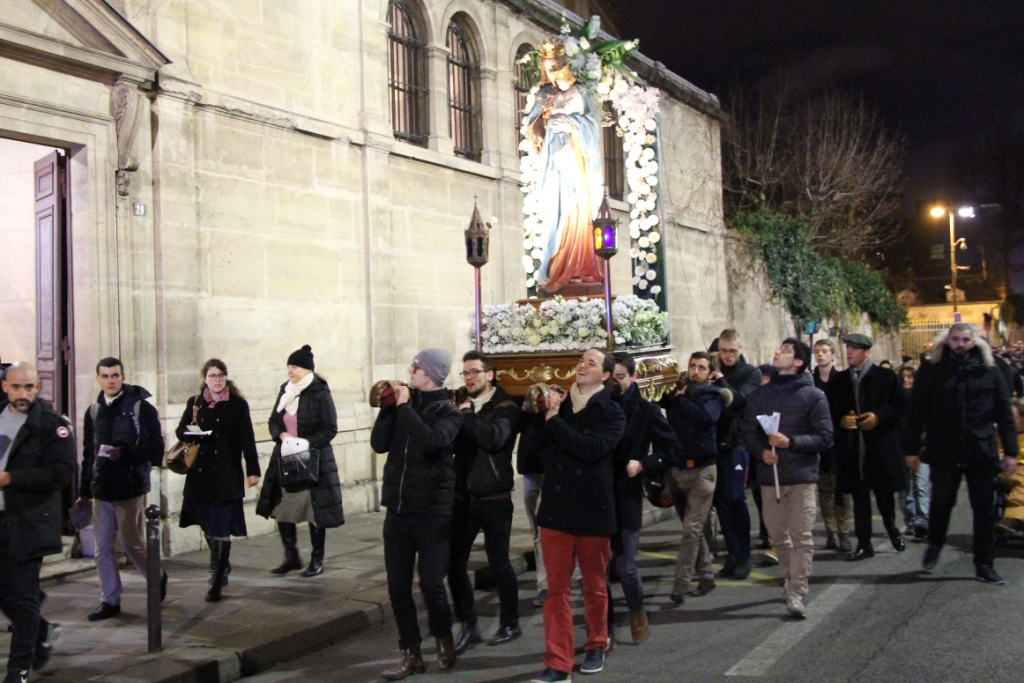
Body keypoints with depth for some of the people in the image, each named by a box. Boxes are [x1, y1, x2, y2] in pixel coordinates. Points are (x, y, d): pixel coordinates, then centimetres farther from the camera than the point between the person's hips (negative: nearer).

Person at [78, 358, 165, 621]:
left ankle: (158, 579, 27)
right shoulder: (93, 411, 11)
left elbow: (155, 448, -11)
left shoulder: (141, 407, -6)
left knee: (132, 544, 2)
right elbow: (88, 454, 14)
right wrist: (84, 490, 12)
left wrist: (124, 452, -23)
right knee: (102, 548, 8)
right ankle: (110, 600, 19)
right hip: (101, 490, 5)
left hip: (130, 489, -5)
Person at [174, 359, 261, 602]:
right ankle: (221, 566, 39)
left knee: (221, 528, -4)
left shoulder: (238, 404, -3)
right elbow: (180, 430, 11)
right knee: (207, 525, 15)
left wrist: (253, 470, -5)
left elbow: (247, 439, -3)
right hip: (200, 473, 4)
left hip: (227, 474, -4)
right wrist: (190, 432, -13)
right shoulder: (195, 403, 8)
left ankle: (217, 581, 5)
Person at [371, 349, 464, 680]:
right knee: (398, 586, 6)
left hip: (432, 510, -5)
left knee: (431, 584, -1)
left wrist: (404, 407, -18)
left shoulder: (448, 411, -6)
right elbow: (379, 444, 0)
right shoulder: (404, 403, 9)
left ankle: (444, 640, 26)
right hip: (397, 508, 5)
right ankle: (411, 654, 20)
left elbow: (431, 441, -26)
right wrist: (389, 406, -8)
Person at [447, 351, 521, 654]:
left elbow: (494, 438, -26)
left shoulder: (505, 407, -7)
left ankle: (510, 623, 22)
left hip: (494, 497, -5)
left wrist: (467, 415, -17)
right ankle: (468, 625, 16)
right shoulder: (461, 404, 12)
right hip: (463, 496, 5)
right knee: (454, 562, 3)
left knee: (499, 562, 5)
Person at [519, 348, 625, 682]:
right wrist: (543, 415, -13)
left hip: (593, 509, -2)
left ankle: (596, 647, 34)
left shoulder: (611, 413, -4)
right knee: (556, 589, 2)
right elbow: (527, 448, 0)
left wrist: (554, 420, -19)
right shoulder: (556, 404, 7)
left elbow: (592, 448, -23)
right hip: (556, 508, 2)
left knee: (595, 586, 14)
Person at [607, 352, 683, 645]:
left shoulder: (646, 411, 1)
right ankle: (605, 627, 18)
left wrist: (643, 464, -11)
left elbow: (673, 451, 1)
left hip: (627, 498, -2)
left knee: (625, 566, -1)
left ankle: (637, 613, 29)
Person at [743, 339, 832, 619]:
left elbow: (824, 437, -6)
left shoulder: (813, 396, -1)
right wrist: (761, 451, -11)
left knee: (801, 536, -5)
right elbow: (748, 431, 8)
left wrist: (790, 442, -18)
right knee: (777, 534, 11)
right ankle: (792, 578, 31)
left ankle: (796, 593, -2)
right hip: (770, 474, 4)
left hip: (802, 474, -3)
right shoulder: (760, 394, 9)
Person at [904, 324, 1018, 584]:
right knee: (941, 502, 6)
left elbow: (1004, 413, 5)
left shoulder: (989, 370, 4)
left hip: (981, 452, 1)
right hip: (943, 452, -1)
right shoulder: (931, 370, 1)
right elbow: (917, 412, 2)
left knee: (984, 509, 6)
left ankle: (985, 565, 17)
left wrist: (1011, 452, 1)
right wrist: (912, 448, 0)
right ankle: (934, 546, 34)